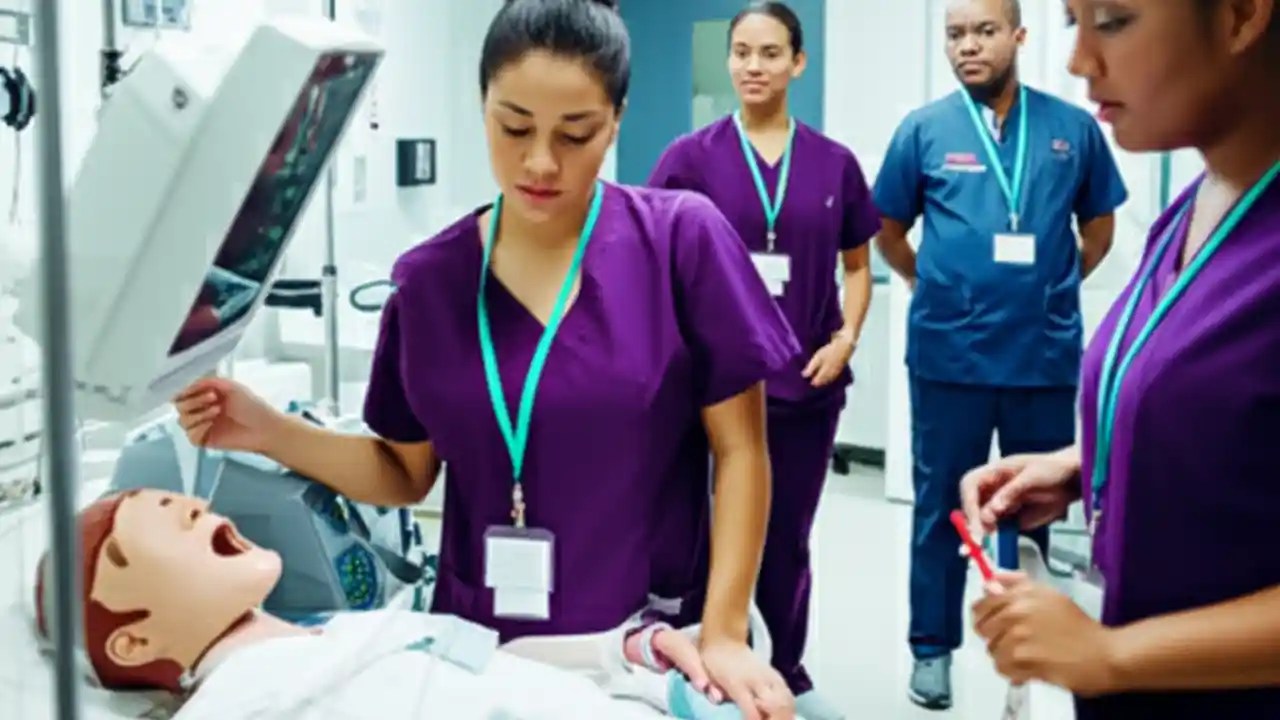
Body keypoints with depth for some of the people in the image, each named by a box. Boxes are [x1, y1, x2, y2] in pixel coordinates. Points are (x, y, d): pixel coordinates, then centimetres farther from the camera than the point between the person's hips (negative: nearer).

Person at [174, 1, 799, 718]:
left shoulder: (682, 238, -9)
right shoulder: (431, 279, 0)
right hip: (479, 645, 3)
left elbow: (739, 451, -6)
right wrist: (270, 432, -7)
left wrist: (724, 635, -11)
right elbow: (408, 473, 7)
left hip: (655, 646, -2)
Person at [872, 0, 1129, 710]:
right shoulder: (924, 129, -2)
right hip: (948, 354, -1)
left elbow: (1098, 227, 13)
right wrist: (935, 287, 8)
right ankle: (933, 646, 22)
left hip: (1047, 353, 1)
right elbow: (889, 230, 9)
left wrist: (1049, 290, 9)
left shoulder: (1073, 128, 1)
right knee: (942, 506, 9)